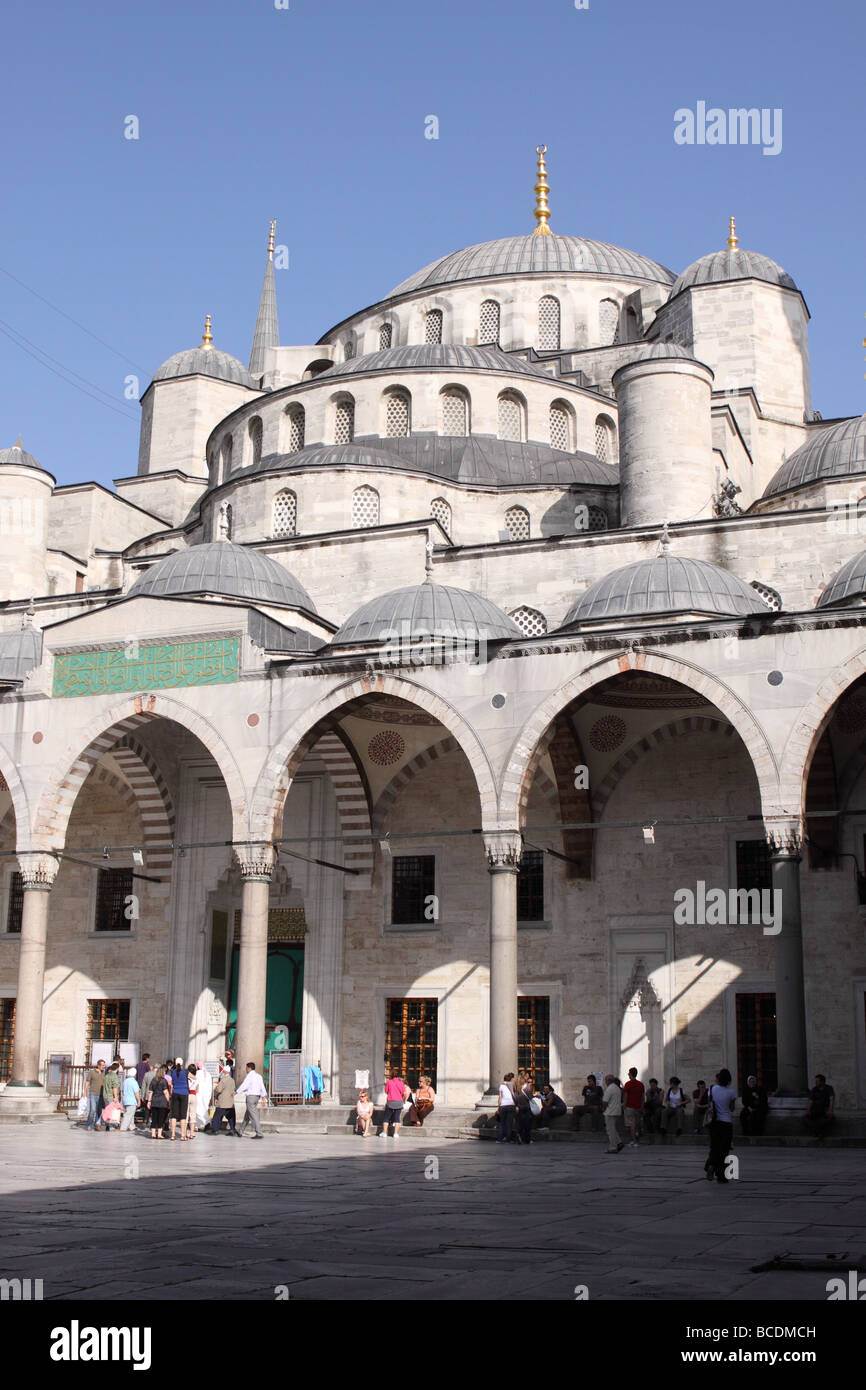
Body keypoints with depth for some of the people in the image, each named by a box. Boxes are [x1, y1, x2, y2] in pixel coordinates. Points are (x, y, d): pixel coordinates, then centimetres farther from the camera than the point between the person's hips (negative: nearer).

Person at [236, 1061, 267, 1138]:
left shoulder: (249, 1075, -11)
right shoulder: (258, 1076, 14)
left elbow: (244, 1086, -14)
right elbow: (262, 1087, 10)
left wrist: (236, 1092, -2)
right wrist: (263, 1097, 7)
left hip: (250, 1096, -9)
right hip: (257, 1097, 9)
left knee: (253, 1116, -8)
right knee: (247, 1115, 17)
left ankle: (259, 1134, -11)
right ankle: (240, 1132, 26)